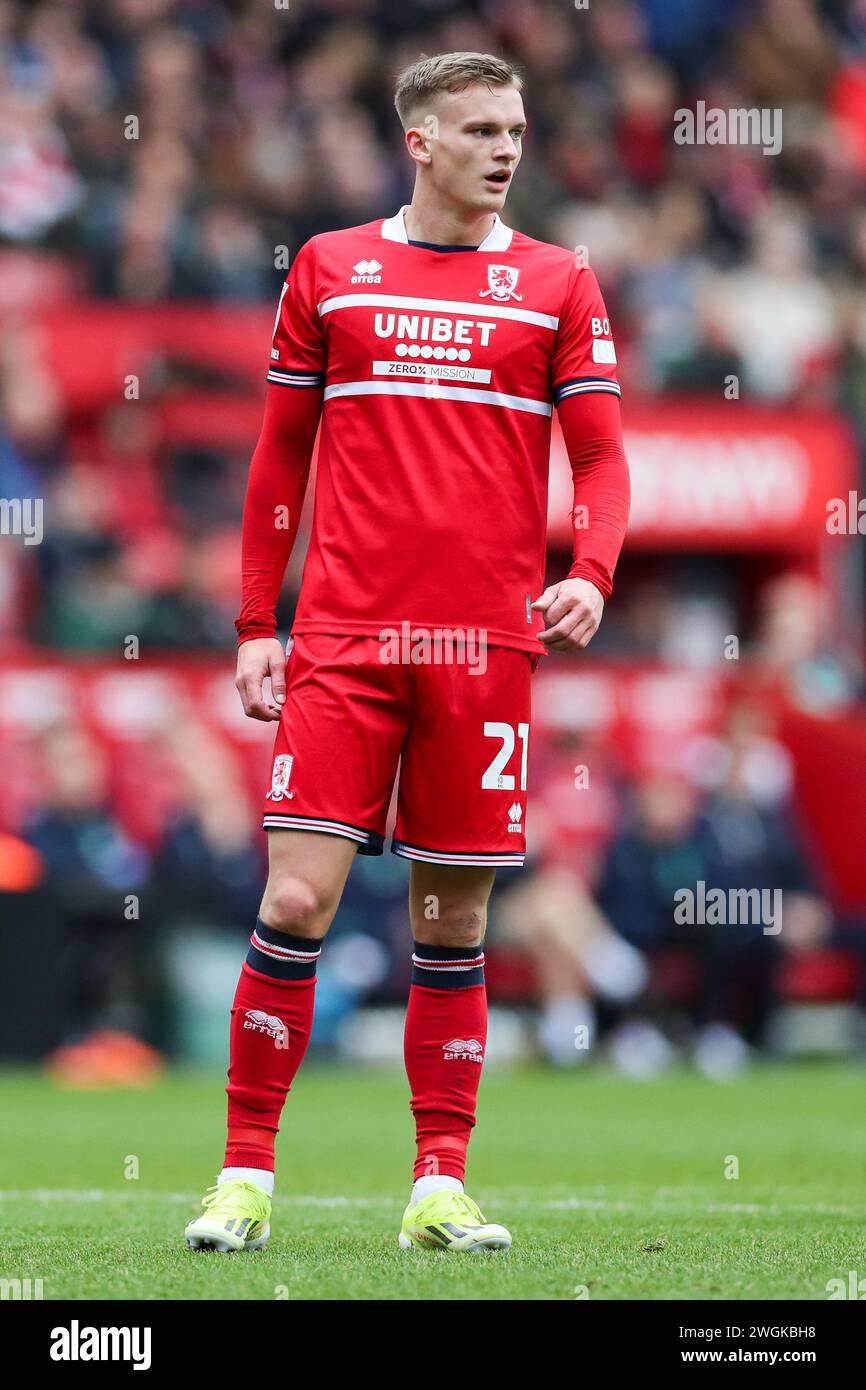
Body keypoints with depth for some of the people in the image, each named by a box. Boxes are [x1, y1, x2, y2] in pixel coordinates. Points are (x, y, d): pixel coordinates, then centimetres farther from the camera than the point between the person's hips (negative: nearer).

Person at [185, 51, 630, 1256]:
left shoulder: (557, 286, 9)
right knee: (298, 899, -9)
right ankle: (245, 1176, 0)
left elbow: (602, 459, 6)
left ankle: (441, 1188, 10)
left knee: (455, 920, 4)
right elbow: (280, 455, 13)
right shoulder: (328, 270, 9)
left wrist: (591, 577, -13)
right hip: (342, 637, -1)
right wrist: (256, 624, 8)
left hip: (486, 645, 1)